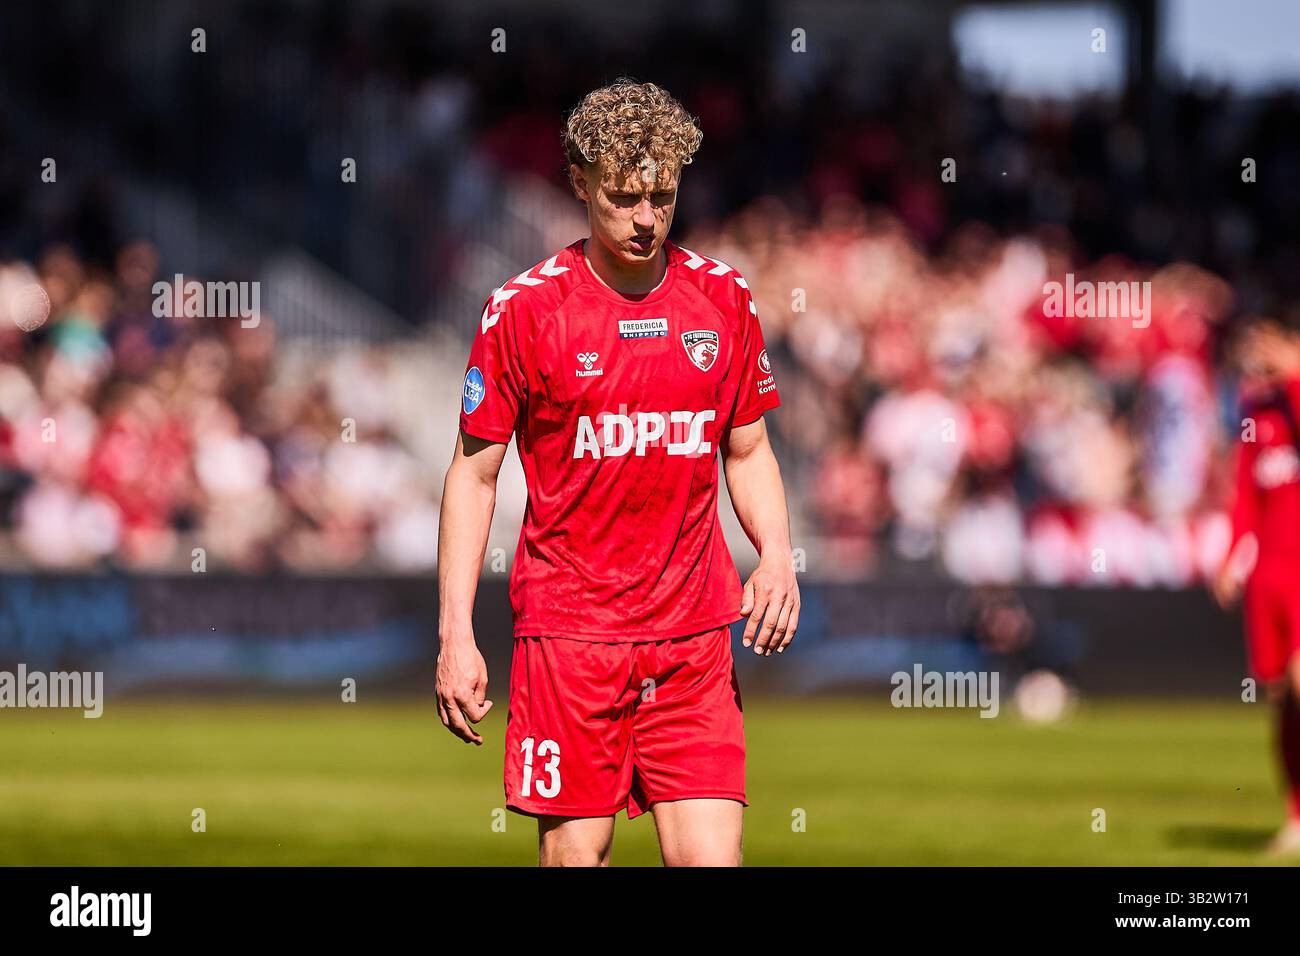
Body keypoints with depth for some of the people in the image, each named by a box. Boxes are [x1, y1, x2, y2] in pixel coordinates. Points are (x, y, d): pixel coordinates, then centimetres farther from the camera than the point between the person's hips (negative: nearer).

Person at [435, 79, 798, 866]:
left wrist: (776, 556, -2)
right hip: (568, 627, -2)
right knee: (575, 853, -2)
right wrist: (456, 634, -4)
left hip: (694, 636, 2)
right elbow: (474, 473, 1)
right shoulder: (524, 309, -3)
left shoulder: (724, 300, 6)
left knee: (711, 857, -6)